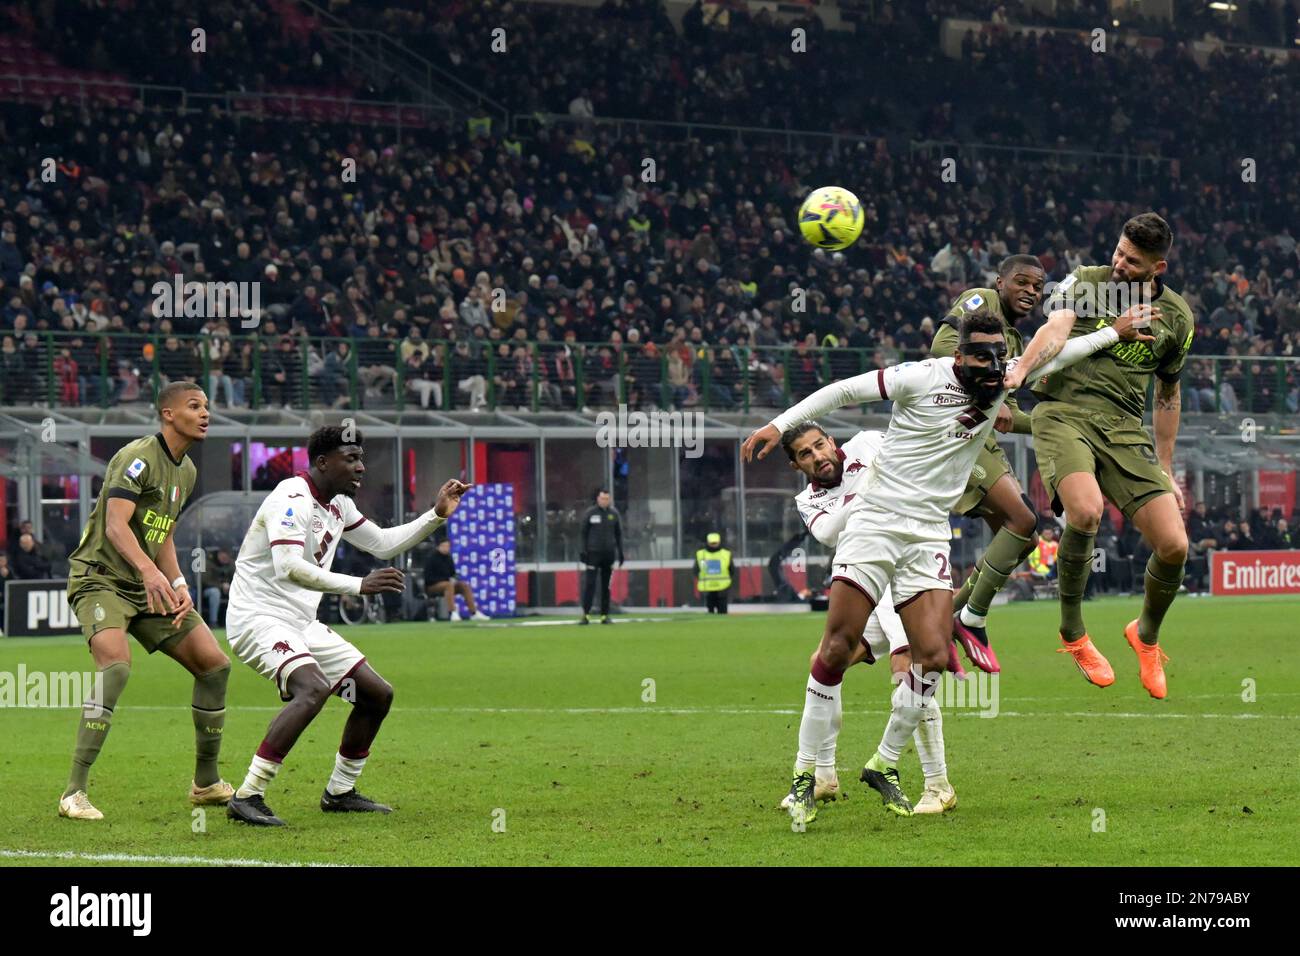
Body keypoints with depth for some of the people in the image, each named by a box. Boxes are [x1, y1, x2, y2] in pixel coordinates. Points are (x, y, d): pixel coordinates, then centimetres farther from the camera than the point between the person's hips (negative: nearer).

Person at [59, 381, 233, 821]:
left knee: (214, 664, 3)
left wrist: (178, 586, 5)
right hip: (101, 579, -9)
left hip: (149, 588, 9)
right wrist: (149, 571, -41)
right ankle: (74, 793, -28)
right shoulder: (138, 457, -15)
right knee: (116, 665, -31)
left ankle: (207, 783, 18)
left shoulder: (186, 470, 14)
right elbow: (116, 526, -26)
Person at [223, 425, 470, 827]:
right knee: (313, 688, -34)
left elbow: (382, 543, 25)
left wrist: (437, 515, 14)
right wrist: (359, 585, -35)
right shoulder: (292, 498, -19)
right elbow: (288, 567, -32)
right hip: (258, 617, -10)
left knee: (377, 694, 9)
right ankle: (247, 798, -32)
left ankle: (340, 792, 24)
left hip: (302, 624, 10)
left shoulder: (338, 504, 12)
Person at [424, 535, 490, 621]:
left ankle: (474, 613, -16)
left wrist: (453, 579, -7)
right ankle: (453, 614, -47)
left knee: (465, 585, -10)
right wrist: (447, 580, -20)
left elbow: (453, 574, 19)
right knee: (448, 585, -35)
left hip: (447, 583, 7)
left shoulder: (449, 558, 9)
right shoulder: (432, 559, -11)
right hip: (432, 587, -7)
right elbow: (428, 578, -17)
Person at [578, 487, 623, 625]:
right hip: (593, 552, -3)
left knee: (606, 586, 5)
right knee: (590, 584, -9)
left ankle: (605, 615, 10)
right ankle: (585, 615, -10)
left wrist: (620, 552, 8)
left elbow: (619, 534, 13)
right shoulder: (590, 513, 1)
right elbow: (583, 533, 3)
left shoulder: (614, 514, 8)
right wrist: (583, 551, -4)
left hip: (609, 553, 3)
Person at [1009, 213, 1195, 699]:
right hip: (1064, 411, -3)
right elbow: (1056, 329, -16)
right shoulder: (1085, 282, 3)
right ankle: (1073, 632, -8)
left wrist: (1166, 471, 22)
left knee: (1173, 545, -9)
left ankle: (1146, 636, 23)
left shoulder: (1176, 316, 11)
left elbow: (1168, 394, 22)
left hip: (1124, 428, 3)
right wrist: (1019, 373, -37)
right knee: (1085, 510, -31)